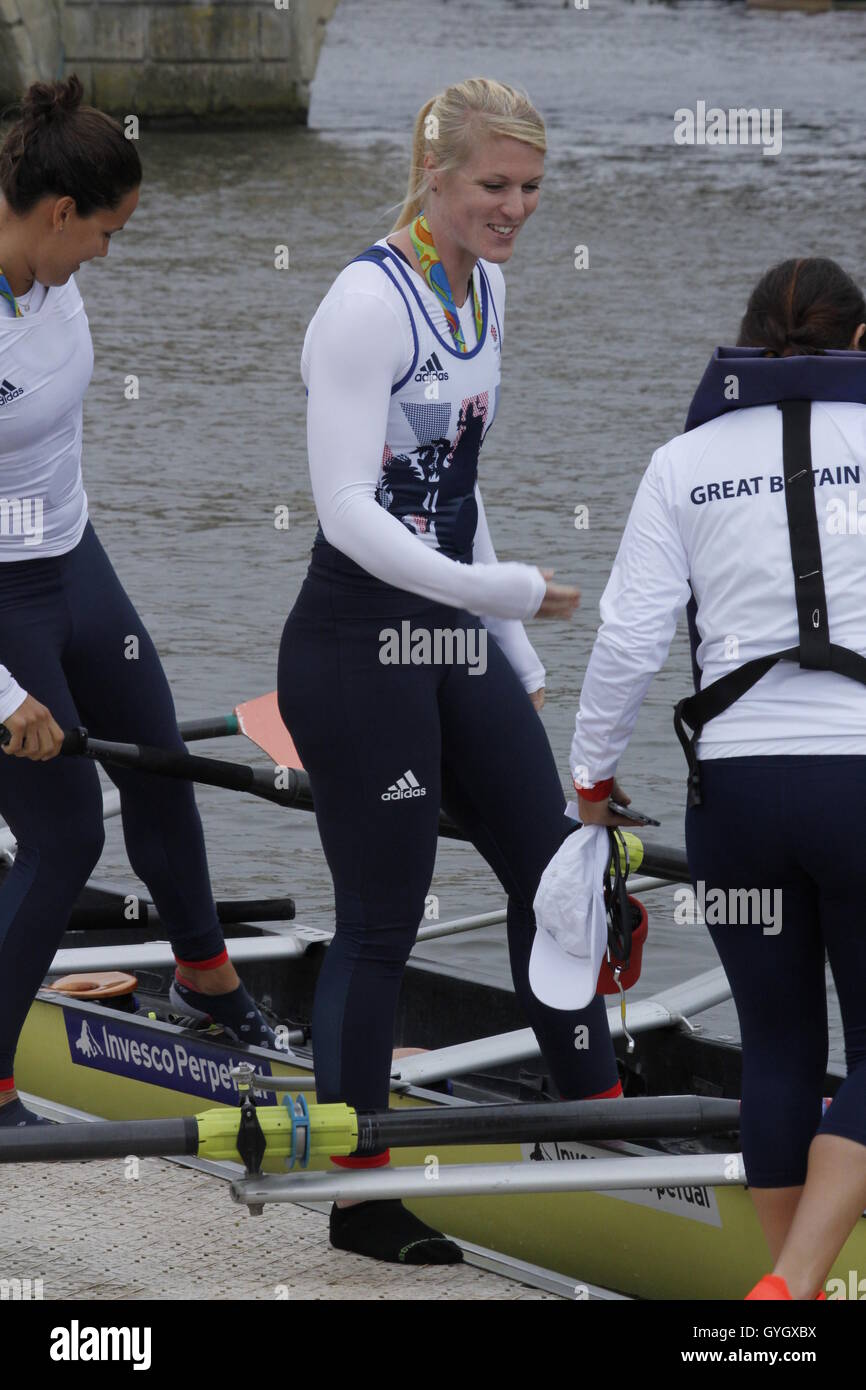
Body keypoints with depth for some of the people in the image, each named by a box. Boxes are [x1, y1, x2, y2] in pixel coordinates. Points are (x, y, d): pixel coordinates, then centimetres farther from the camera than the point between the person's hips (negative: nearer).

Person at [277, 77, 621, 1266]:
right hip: (360, 644, -9)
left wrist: (517, 651, 18)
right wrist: (489, 590, -32)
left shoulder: (484, 286, 10)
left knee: (550, 870, 13)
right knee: (381, 919, -1)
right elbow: (347, 509, -23)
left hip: (455, 638, 9)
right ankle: (358, 1199, 11)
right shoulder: (371, 301, -17)